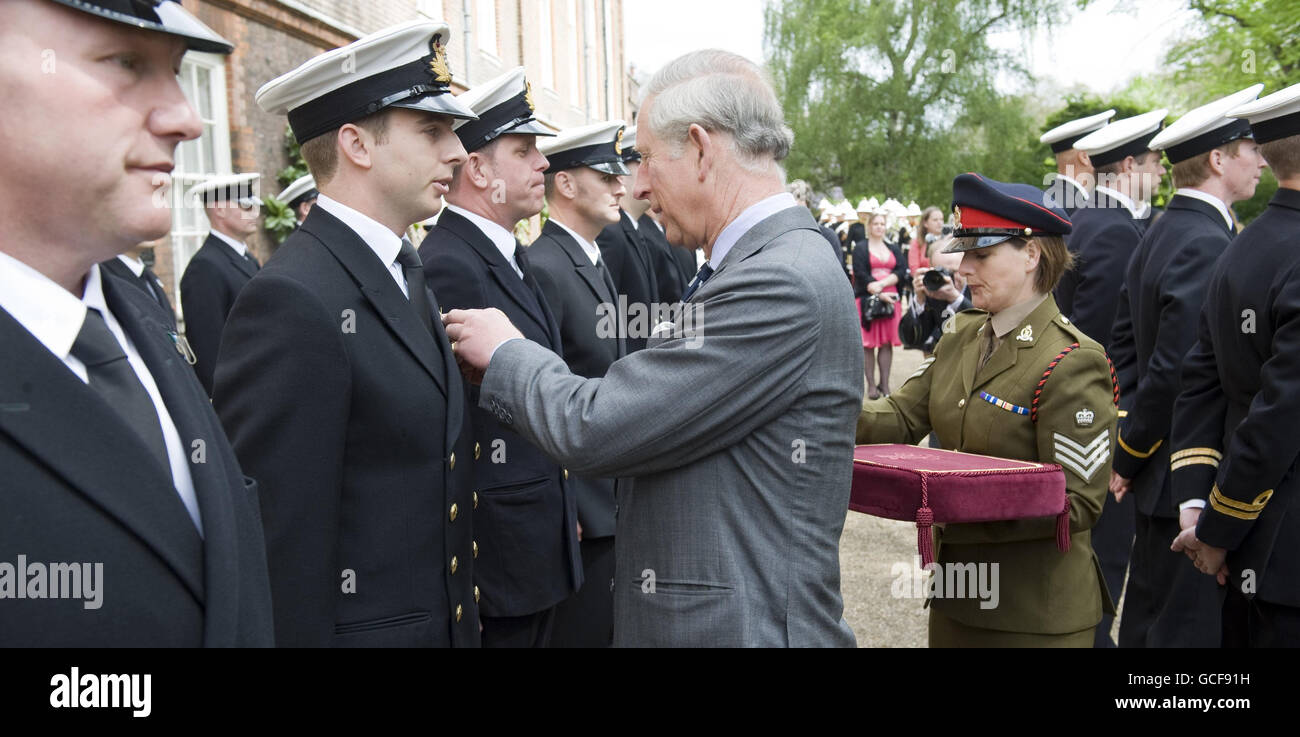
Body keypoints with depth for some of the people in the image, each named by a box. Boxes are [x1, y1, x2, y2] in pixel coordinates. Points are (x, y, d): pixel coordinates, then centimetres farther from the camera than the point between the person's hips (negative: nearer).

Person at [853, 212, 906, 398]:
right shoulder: (860, 248, 4)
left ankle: (884, 384, 5)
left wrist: (883, 283, -13)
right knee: (868, 344, -5)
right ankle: (871, 385, 0)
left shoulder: (893, 249, 16)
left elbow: (902, 271, 3)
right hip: (867, 299, -3)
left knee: (887, 343, 1)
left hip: (890, 299, 3)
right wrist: (879, 294, -17)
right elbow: (860, 275, -7)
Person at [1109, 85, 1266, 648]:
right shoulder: (1207, 245, -20)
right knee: (1187, 627, 1)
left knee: (1145, 617, 19)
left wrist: (1131, 454, 9)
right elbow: (1177, 371, -23)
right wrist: (1129, 457, -11)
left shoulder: (1159, 233, 10)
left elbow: (1125, 343, 13)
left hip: (1160, 472, 10)